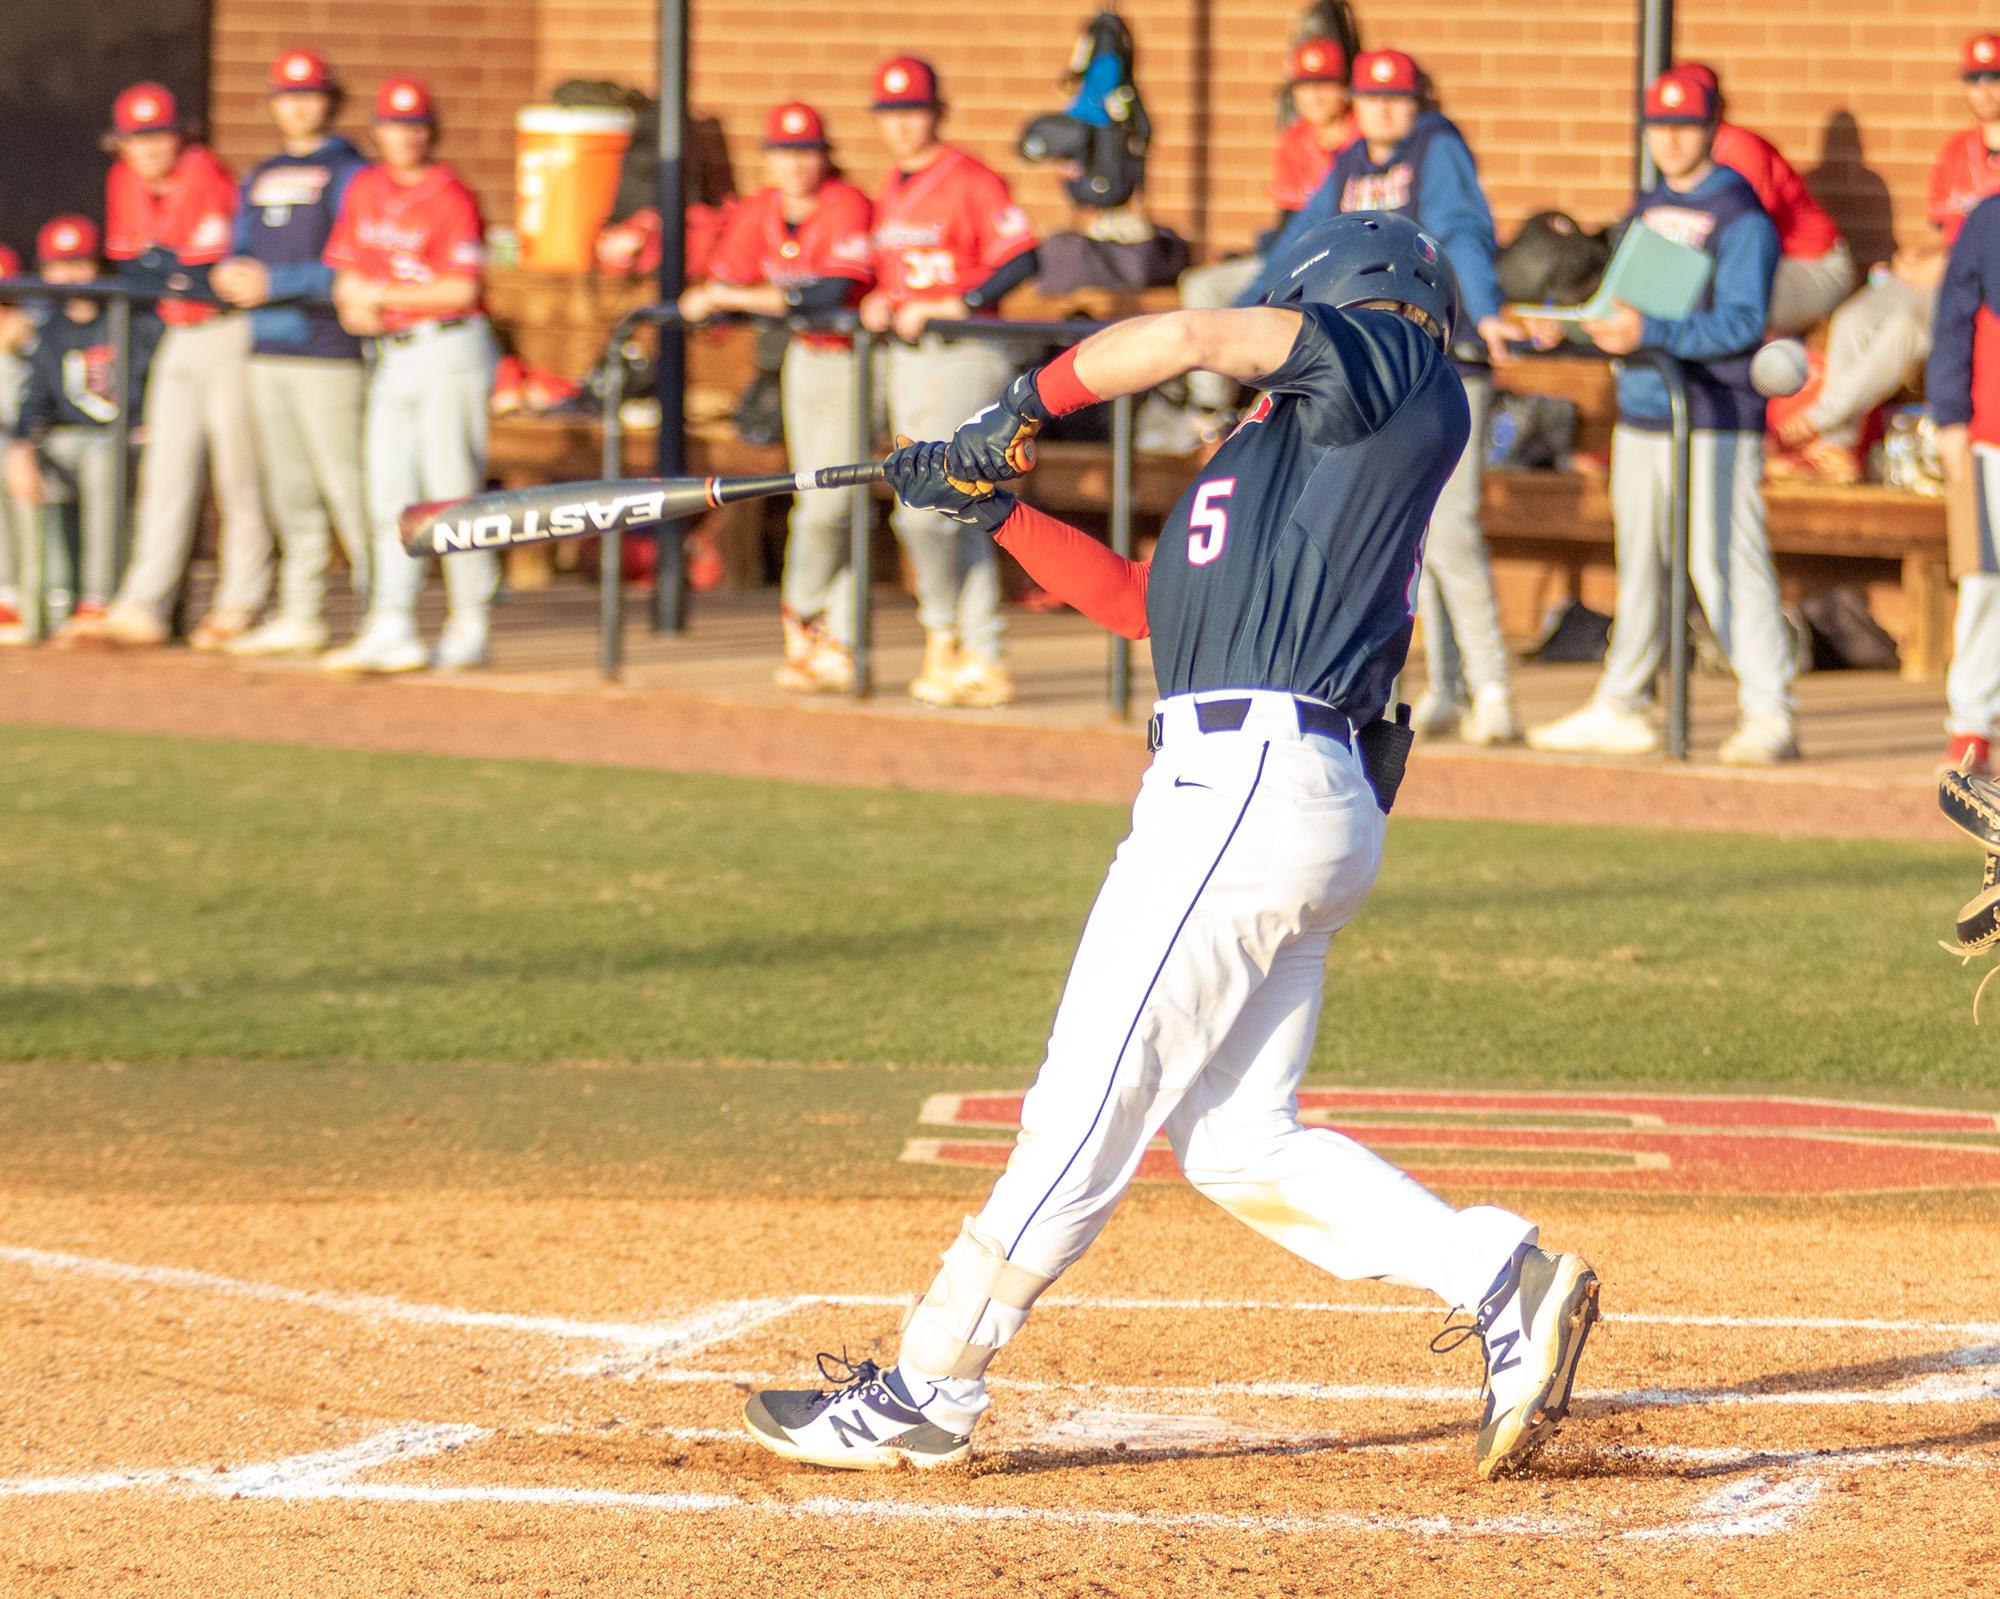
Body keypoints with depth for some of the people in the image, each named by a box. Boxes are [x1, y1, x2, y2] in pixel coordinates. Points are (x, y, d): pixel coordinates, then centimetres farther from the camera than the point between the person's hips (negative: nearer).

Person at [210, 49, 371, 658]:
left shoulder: (348, 173, -3)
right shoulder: (260, 179, 20)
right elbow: (242, 253, 21)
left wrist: (274, 283, -17)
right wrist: (231, 274, -3)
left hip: (327, 350, -7)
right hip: (268, 351, 7)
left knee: (344, 484, -11)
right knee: (289, 491, 9)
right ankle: (300, 615, 13)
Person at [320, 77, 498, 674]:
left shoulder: (451, 197, -9)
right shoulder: (365, 190, 12)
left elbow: (460, 290, -15)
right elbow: (347, 269, 18)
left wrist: (381, 296, -12)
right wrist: (352, 305, -4)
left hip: (450, 350, -7)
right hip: (392, 354, 7)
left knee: (451, 491, -5)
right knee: (390, 497, 3)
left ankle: (471, 627, 2)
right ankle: (392, 630, 4)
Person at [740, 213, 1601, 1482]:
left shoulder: (1401, 369, 1)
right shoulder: (1295, 457, 26)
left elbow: (1192, 338, -7)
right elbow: (1149, 603, 28)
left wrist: (1026, 407, 5)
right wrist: (998, 509, 22)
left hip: (1250, 789, -10)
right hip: (1301, 800, 10)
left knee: (1091, 1102, -6)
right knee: (1238, 1144, 7)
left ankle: (928, 1390, -2)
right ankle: (1502, 1275, 1)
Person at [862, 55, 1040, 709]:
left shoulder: (971, 180, -10)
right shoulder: (890, 190, 15)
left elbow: (1021, 257, -17)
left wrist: (960, 304, -23)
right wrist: (881, 302, 4)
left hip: (965, 356, -8)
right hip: (908, 359, 8)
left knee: (922, 507, -16)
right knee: (957, 512, 9)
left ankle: (943, 633, 4)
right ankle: (985, 662, 12)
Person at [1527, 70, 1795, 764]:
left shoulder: (1740, 216, -8)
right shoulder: (1647, 208, 17)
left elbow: (1742, 322, -17)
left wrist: (1651, 333, -27)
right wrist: (1604, 324, -1)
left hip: (1715, 420, -8)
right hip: (1639, 411, 8)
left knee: (1726, 563, -13)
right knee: (1637, 564, 14)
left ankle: (1769, 717, -12)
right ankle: (1621, 710, 23)